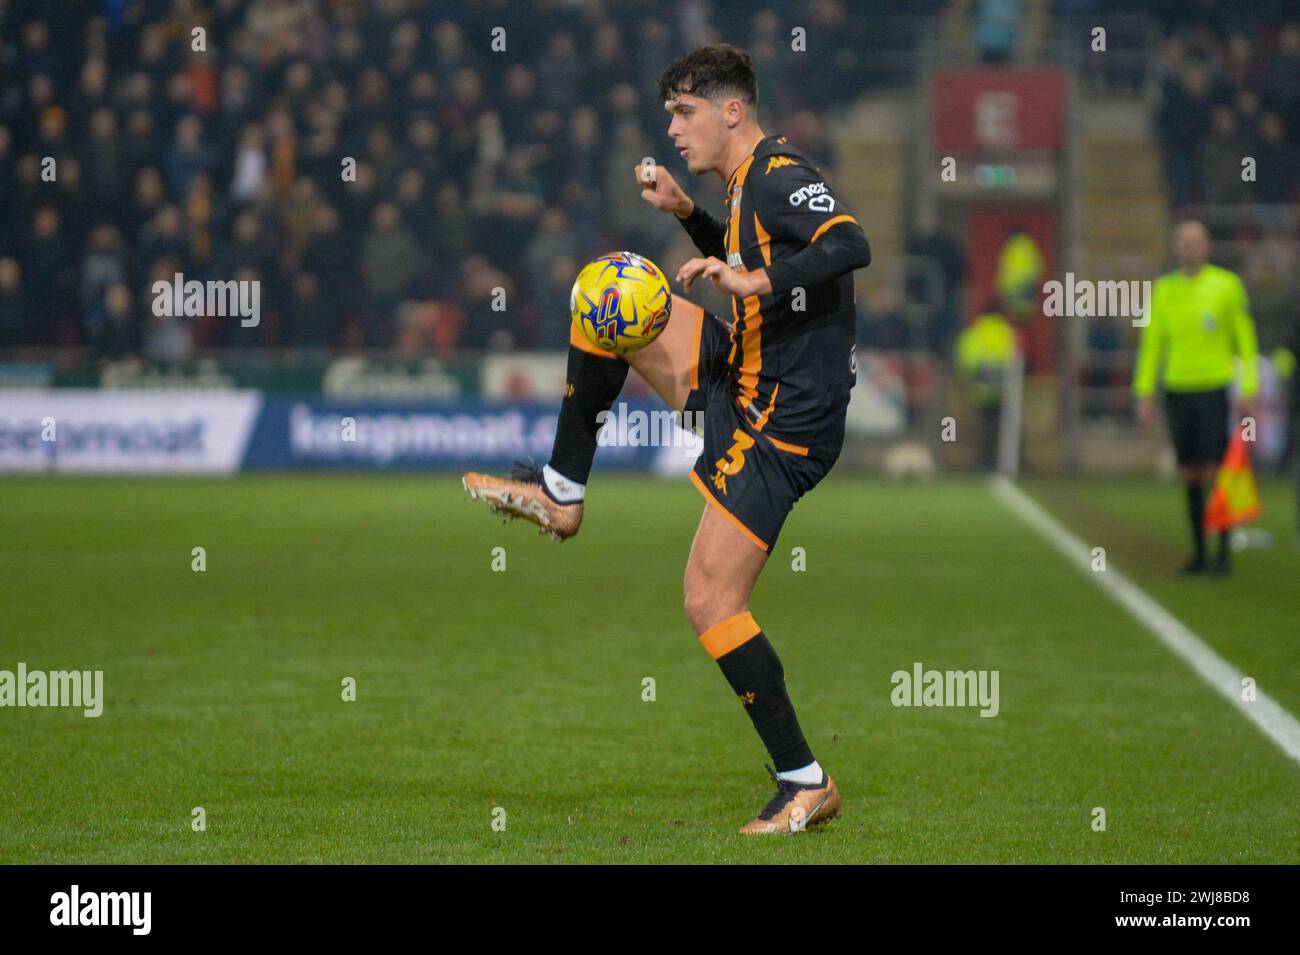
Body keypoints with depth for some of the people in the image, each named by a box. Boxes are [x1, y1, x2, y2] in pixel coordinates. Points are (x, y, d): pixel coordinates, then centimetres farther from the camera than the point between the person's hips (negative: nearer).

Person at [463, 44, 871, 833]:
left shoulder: (780, 176, -17)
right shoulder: (749, 184, 12)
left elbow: (851, 245, -34)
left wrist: (755, 281, -38)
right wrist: (686, 213, 19)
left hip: (781, 427, -10)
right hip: (740, 381, 10)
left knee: (712, 604, -11)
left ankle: (805, 783, -4)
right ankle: (561, 494, 19)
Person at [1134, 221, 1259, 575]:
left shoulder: (1227, 285, -3)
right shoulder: (1164, 290, 8)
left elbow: (1246, 340, -2)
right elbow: (1152, 343, 11)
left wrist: (1249, 390, -9)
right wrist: (1144, 395, 6)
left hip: (1216, 389, -4)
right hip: (1178, 390, 4)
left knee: (1215, 473, -9)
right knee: (1190, 475, 6)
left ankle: (1224, 553, -3)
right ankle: (1198, 552, 13)